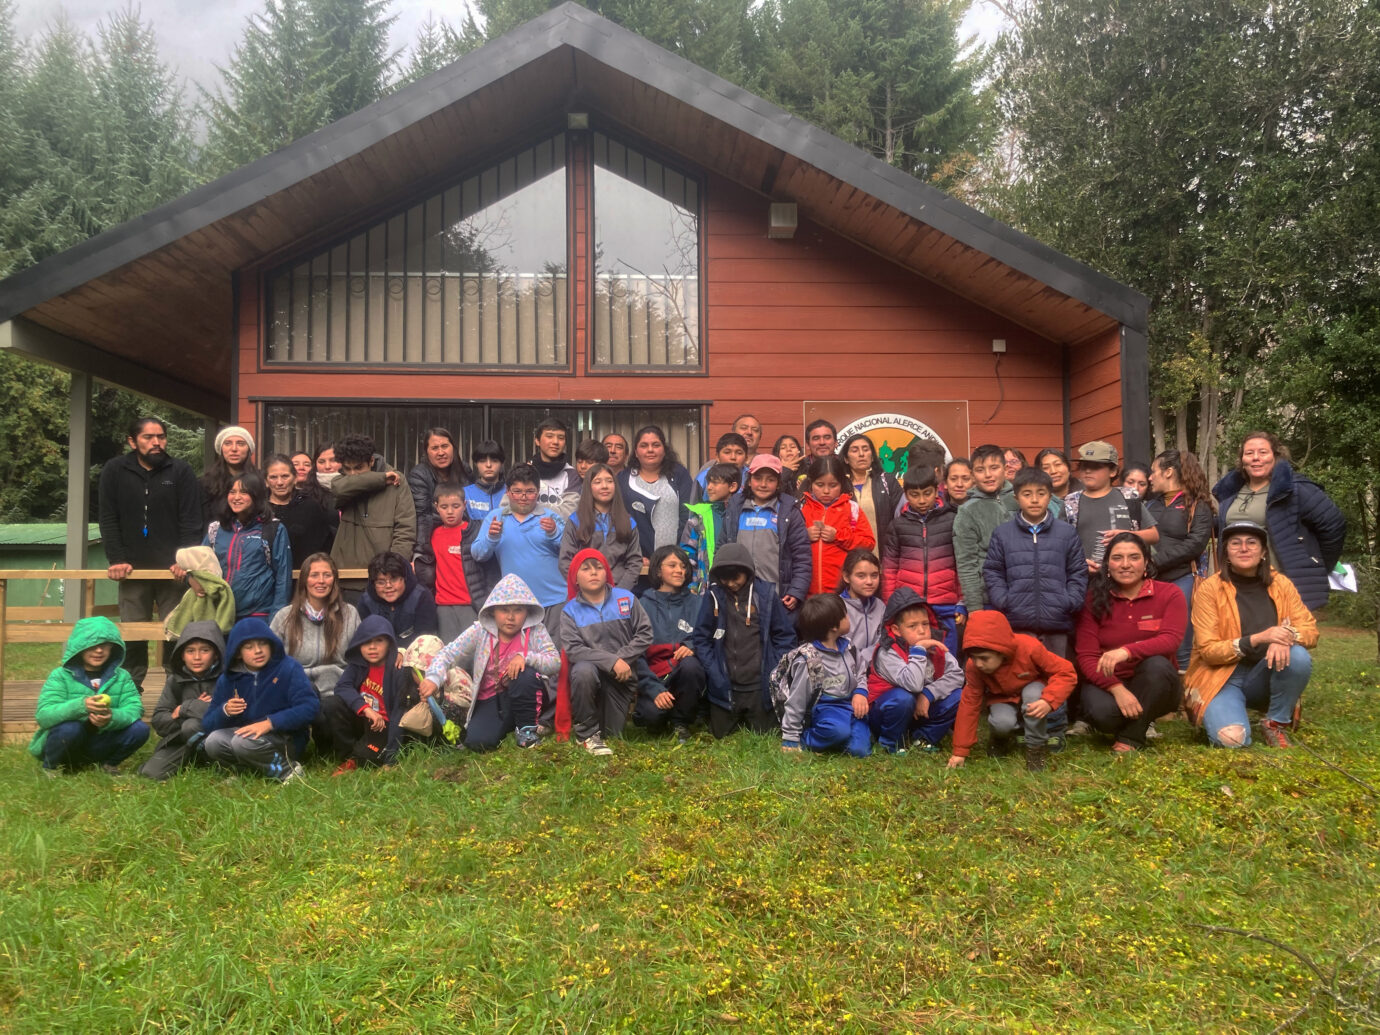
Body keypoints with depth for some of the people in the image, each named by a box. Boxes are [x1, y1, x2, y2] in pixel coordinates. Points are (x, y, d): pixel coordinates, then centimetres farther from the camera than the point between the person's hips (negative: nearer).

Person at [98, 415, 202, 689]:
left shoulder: (181, 472, 1)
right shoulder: (115, 471, 5)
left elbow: (191, 521, -3)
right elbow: (108, 520, 3)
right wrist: (117, 559, -6)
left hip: (172, 570, -1)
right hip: (133, 570, 1)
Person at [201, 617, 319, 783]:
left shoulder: (288, 668, -5)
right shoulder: (227, 680, 6)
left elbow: (310, 706, -17)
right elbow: (207, 724, 6)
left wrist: (270, 723, -26)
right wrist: (224, 711, -17)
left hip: (284, 739, -4)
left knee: (244, 743, -32)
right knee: (213, 742, -23)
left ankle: (286, 769, -10)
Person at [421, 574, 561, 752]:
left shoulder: (535, 631, -3)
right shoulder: (480, 632, -2)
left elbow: (555, 662, -13)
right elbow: (448, 654, -6)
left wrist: (525, 657, -30)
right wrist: (433, 678, -26)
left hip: (524, 696, -1)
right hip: (490, 700, 1)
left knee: (526, 675, -34)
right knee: (477, 741, -25)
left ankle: (527, 728, -8)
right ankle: (507, 727, 11)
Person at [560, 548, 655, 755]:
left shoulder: (627, 599, 0)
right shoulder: (570, 610, -5)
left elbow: (645, 634, -3)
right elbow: (573, 649, -16)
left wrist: (622, 658, -16)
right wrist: (611, 661, -25)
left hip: (621, 677, 2)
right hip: (590, 671, -2)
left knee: (611, 734, -1)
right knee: (583, 670, -38)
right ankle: (587, 732, -17)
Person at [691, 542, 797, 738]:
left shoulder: (765, 594, -2)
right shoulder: (713, 596, -3)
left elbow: (785, 636, 4)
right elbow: (701, 639, -1)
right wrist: (715, 674, -11)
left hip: (759, 686, 0)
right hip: (725, 686, 0)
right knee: (720, 735, 9)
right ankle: (737, 717, 39)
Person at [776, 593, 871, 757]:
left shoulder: (847, 647, 5)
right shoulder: (807, 659, -14)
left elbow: (861, 672, 21)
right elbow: (796, 701, -10)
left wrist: (860, 692, -2)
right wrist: (790, 739, -7)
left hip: (850, 705, 5)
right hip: (824, 708, -5)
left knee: (860, 750, -18)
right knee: (838, 729, -37)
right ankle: (804, 740, -11)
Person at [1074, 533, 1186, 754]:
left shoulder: (1169, 594, -3)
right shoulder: (1094, 599, -3)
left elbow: (1171, 640, -22)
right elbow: (1086, 657, -9)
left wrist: (1127, 651, -39)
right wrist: (1117, 689, -26)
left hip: (1154, 687, 1)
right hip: (1107, 684, 0)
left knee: (1157, 664, -34)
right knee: (1101, 711, -34)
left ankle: (1131, 737, -16)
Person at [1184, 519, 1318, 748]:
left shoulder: (1281, 584, -1)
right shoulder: (1210, 588, -12)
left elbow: (1311, 630, -4)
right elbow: (1208, 650, -15)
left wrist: (1286, 638, -28)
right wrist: (1258, 638, -30)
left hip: (1263, 678, 3)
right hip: (1221, 678, -3)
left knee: (1299, 656, -28)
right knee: (1232, 738, -29)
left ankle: (1276, 724, -5)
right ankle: (1216, 714, 9)